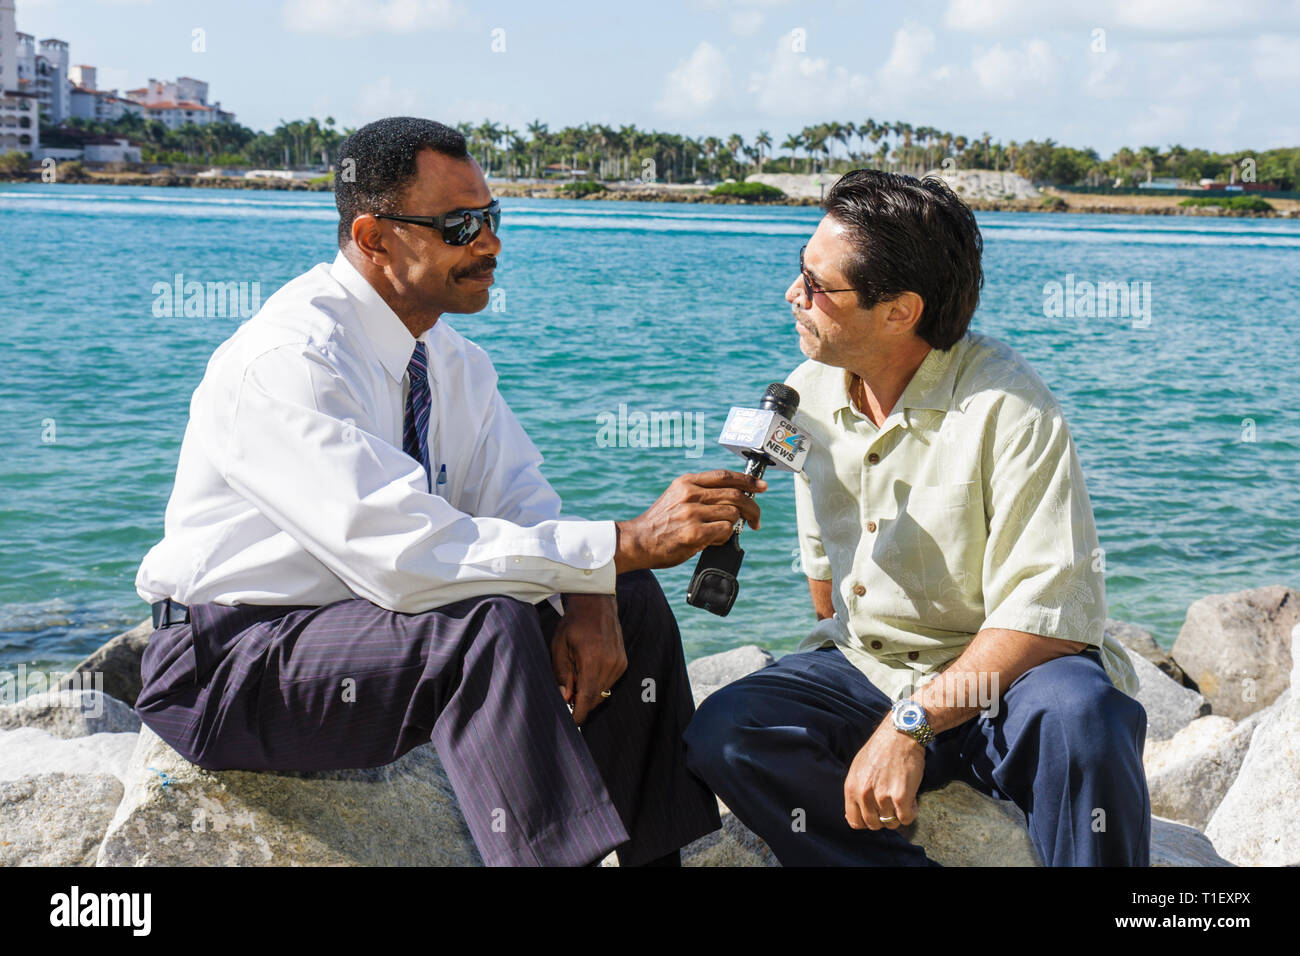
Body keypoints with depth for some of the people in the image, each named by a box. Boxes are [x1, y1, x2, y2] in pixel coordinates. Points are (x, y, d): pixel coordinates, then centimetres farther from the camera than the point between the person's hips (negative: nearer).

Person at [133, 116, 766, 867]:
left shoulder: (450, 355, 3)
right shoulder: (286, 360, -24)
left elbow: (521, 501, 2)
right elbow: (405, 554, -33)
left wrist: (586, 597, -20)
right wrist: (629, 542, -35)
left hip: (372, 614, 8)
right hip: (233, 662, -8)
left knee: (629, 602, -2)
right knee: (488, 626, -33)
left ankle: (656, 854, 5)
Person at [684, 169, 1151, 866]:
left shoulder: (1007, 406, -19)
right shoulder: (808, 395, 3)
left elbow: (1047, 616, -25)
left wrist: (910, 724, -30)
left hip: (1008, 677, -5)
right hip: (864, 671, 5)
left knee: (1082, 719, -38)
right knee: (721, 736, -21)